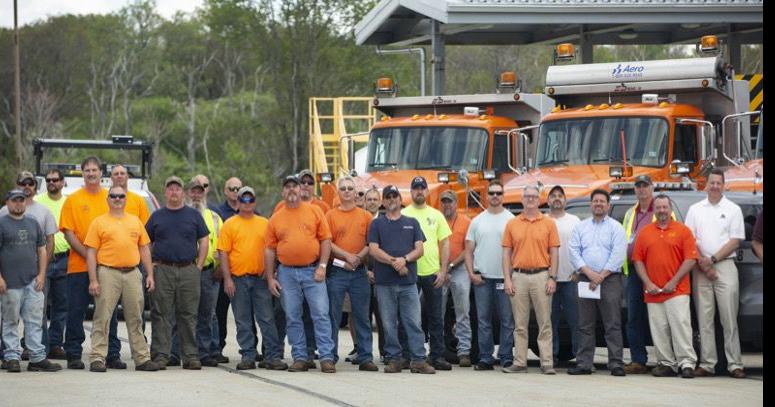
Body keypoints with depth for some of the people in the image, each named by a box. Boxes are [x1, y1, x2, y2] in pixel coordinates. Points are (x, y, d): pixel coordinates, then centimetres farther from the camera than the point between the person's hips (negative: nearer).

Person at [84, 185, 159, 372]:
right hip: (108, 274, -4)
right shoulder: (99, 222, 2)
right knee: (102, 318, -5)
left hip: (132, 274, 4)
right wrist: (93, 280, -10)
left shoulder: (135, 221, 15)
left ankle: (142, 358, 13)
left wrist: (150, 274, 8)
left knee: (135, 318, 8)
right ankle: (97, 358, -3)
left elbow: (144, 249, 17)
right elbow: (91, 253, -2)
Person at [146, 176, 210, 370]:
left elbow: (204, 241, 10)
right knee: (161, 316, -2)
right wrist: (150, 265, 1)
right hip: (162, 271, 0)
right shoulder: (157, 216, 11)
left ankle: (191, 356, 5)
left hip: (188, 271, 0)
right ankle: (160, 355, 0)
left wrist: (199, 266, 1)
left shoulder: (193, 215, 10)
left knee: (188, 315, 1)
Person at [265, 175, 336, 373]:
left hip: (312, 271, -2)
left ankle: (327, 357, -6)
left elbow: (326, 240, 2)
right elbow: (269, 250, 9)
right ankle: (300, 357, 10)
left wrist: (322, 266, -8)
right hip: (287, 273, 2)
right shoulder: (276, 218, 8)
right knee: (292, 317, 4)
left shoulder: (314, 211, 4)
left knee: (321, 314, -6)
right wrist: (270, 278, 3)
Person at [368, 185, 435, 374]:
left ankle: (418, 360, -4)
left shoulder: (412, 223, 14)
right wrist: (394, 262, -13)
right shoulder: (377, 224, 9)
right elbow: (374, 250, -2)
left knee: (414, 322, -4)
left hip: (409, 281, 1)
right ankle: (393, 359, 7)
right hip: (384, 281, -1)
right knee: (389, 324, 1)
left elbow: (419, 249, 6)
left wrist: (405, 259, -13)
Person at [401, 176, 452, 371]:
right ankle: (407, 356, 8)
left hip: (433, 273, 2)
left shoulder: (436, 215, 10)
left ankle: (437, 356, 7)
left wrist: (443, 271, 0)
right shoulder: (403, 214, 3)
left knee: (435, 317, 3)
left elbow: (445, 244, 9)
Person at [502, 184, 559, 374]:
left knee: (544, 323, -2)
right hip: (519, 276, 2)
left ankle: (547, 363, -1)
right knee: (520, 324, 5)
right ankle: (520, 363, 8)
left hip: (541, 276, -2)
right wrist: (507, 279, -2)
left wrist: (552, 278, -5)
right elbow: (506, 253, 8)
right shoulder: (512, 224, 9)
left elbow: (554, 253, 4)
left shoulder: (548, 223, 6)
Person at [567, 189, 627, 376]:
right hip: (585, 280, 3)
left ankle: (616, 364, -7)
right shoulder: (580, 227, 15)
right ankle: (583, 364, 6)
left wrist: (601, 277, -12)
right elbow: (574, 252, 4)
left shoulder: (616, 227, 5)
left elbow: (618, 255, -6)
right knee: (585, 325, 4)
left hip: (610, 279, -3)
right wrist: (589, 273, -10)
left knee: (613, 325, -6)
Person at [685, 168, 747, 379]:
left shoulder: (733, 210, 6)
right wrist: (703, 264, -5)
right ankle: (707, 364, 2)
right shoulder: (695, 210, 13)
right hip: (700, 269, 2)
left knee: (729, 319, -6)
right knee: (704, 320, 1)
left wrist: (712, 260, -8)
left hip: (724, 266, -2)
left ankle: (734, 365, -6)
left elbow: (735, 241, 0)